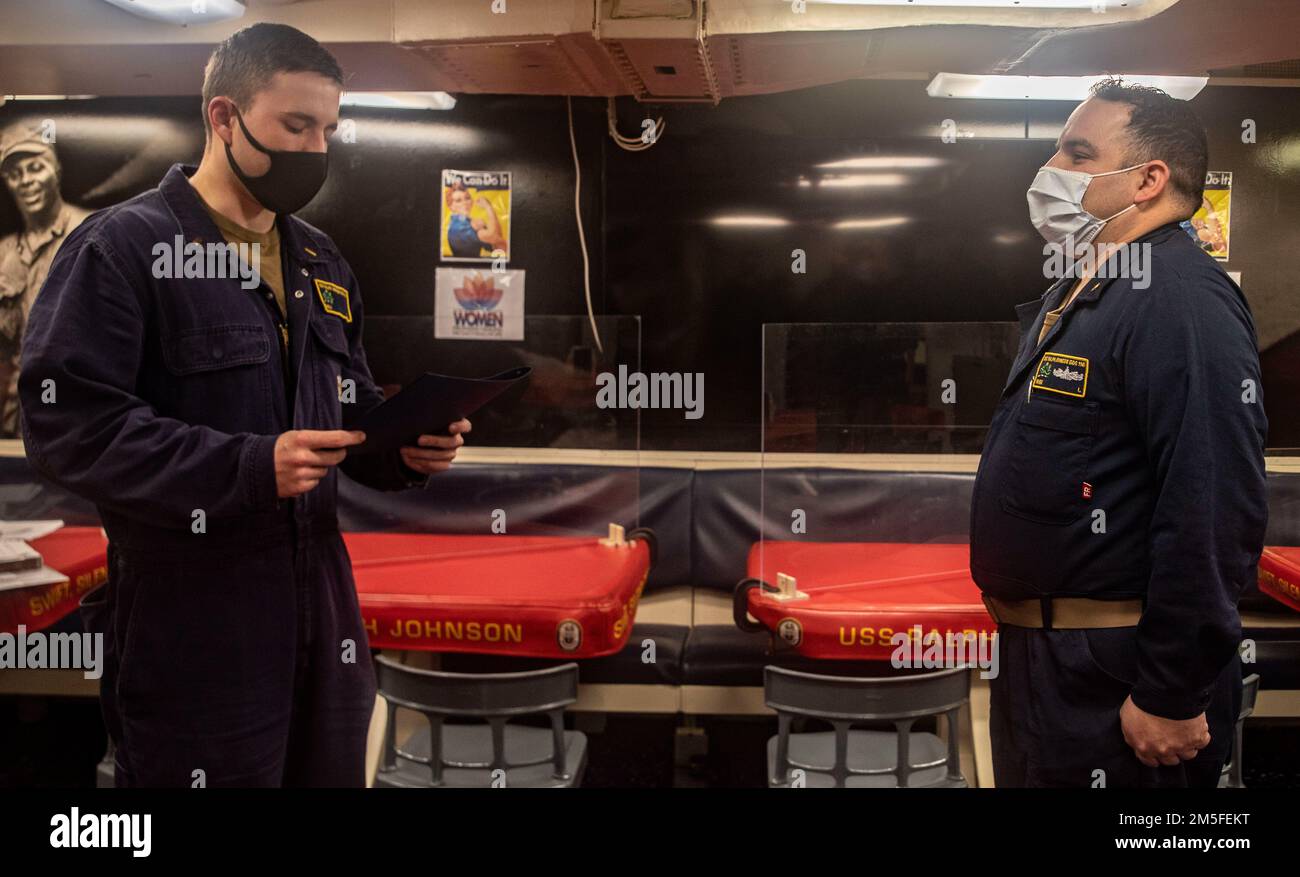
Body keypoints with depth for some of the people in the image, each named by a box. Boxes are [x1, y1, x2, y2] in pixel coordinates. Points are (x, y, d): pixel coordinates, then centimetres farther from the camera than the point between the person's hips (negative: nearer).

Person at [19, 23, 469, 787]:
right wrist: (250, 468, -26)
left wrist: (407, 446, -4)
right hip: (191, 636, -7)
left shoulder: (321, 261, 14)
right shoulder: (121, 248, -9)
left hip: (321, 611, 7)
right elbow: (66, 424, -18)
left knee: (332, 773, 18)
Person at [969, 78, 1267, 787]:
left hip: (1114, 676, -9)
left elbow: (1215, 512, -26)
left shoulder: (1181, 299, -19)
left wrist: (1173, 698, -24)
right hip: (1032, 649, 9)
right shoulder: (1070, 296, 13)